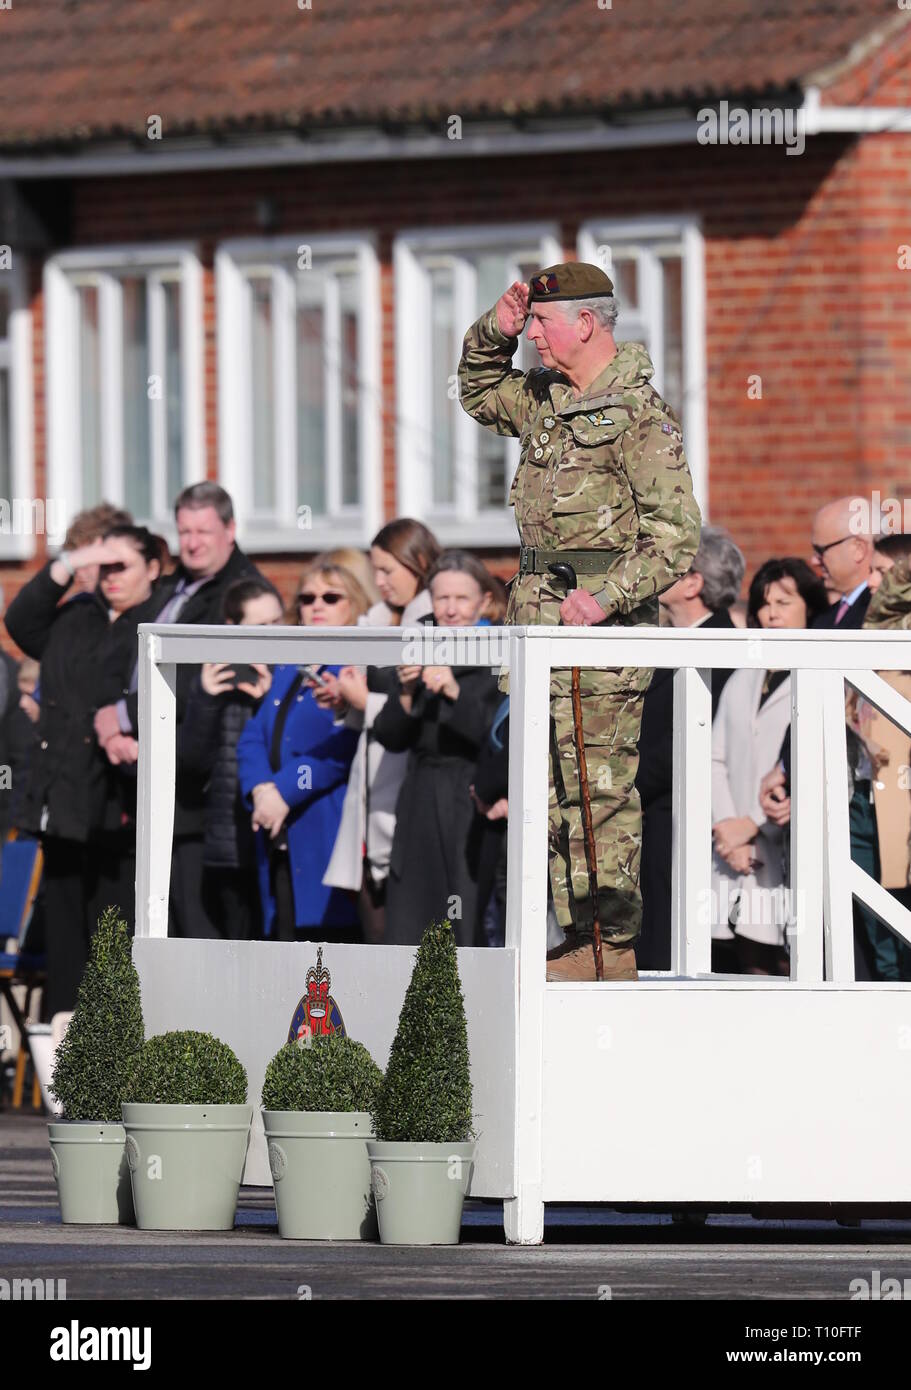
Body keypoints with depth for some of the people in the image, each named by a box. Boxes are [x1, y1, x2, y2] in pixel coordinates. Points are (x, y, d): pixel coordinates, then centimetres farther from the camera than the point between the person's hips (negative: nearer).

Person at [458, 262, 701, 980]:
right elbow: (480, 393, 34)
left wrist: (607, 598, -24)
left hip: (602, 626, -8)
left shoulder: (641, 415, -12)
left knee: (601, 794, -7)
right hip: (538, 612, 8)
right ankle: (575, 940, 14)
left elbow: (677, 536, -15)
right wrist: (494, 332, 14)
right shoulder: (546, 398, 13)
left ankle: (611, 947, -4)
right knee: (553, 793, 9)